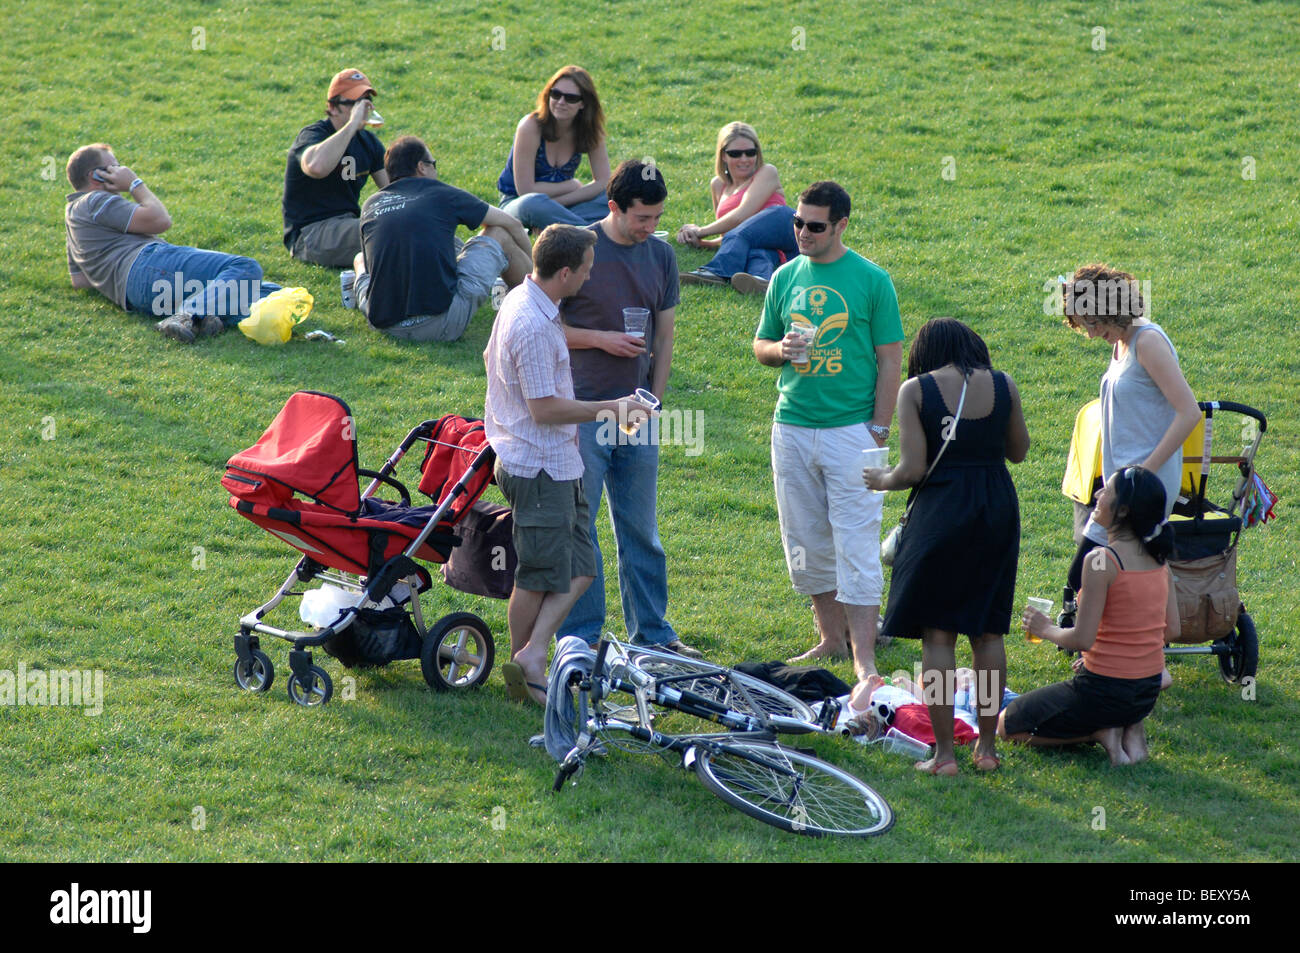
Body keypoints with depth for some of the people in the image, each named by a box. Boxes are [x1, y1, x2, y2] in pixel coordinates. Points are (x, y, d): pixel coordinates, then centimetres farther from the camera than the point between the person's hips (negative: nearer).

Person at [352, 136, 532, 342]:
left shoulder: (371, 204, 11)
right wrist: (530, 262, 35)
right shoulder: (441, 194, 3)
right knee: (500, 234, 14)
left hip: (384, 323, 4)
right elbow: (512, 225, 16)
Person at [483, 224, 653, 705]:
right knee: (541, 576, 1)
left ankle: (532, 655, 7)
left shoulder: (519, 300, 7)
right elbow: (546, 409, -24)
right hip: (539, 467, -10)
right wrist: (609, 407, -15)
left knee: (579, 568, 9)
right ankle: (522, 668, 12)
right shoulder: (534, 327, -25)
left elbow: (491, 359, 23)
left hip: (555, 463, 10)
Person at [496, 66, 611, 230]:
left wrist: (560, 201, -21)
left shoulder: (590, 130, -7)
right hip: (517, 203, -4)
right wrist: (573, 185, -13)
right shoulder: (531, 126, -20)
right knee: (532, 203, -41)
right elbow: (526, 190, -22)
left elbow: (603, 182, -10)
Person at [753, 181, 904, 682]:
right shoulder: (786, 277, 9)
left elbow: (890, 358, -2)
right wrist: (781, 349, -7)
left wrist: (879, 429, -8)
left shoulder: (872, 280, -3)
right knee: (807, 544, 9)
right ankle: (831, 639, 23)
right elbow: (760, 346, 17)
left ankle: (864, 659, -7)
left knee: (856, 547, -7)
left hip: (850, 429, -4)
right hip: (792, 428, 5)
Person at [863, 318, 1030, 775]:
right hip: (997, 511, 4)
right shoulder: (1003, 385, 3)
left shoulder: (916, 390, -6)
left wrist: (881, 480, 9)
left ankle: (944, 753, 3)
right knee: (988, 632, 13)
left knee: (937, 634, 3)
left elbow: (913, 470, -10)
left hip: (940, 511, -4)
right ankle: (987, 746, 19)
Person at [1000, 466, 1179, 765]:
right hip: (1148, 692, 7)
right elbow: (1172, 630, 8)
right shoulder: (1158, 559, 1)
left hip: (1105, 691, -7)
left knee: (1007, 724, 14)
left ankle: (1102, 733, -2)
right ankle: (1131, 729, 9)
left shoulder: (1101, 561, -21)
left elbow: (1082, 639, -22)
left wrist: (1045, 629, -2)